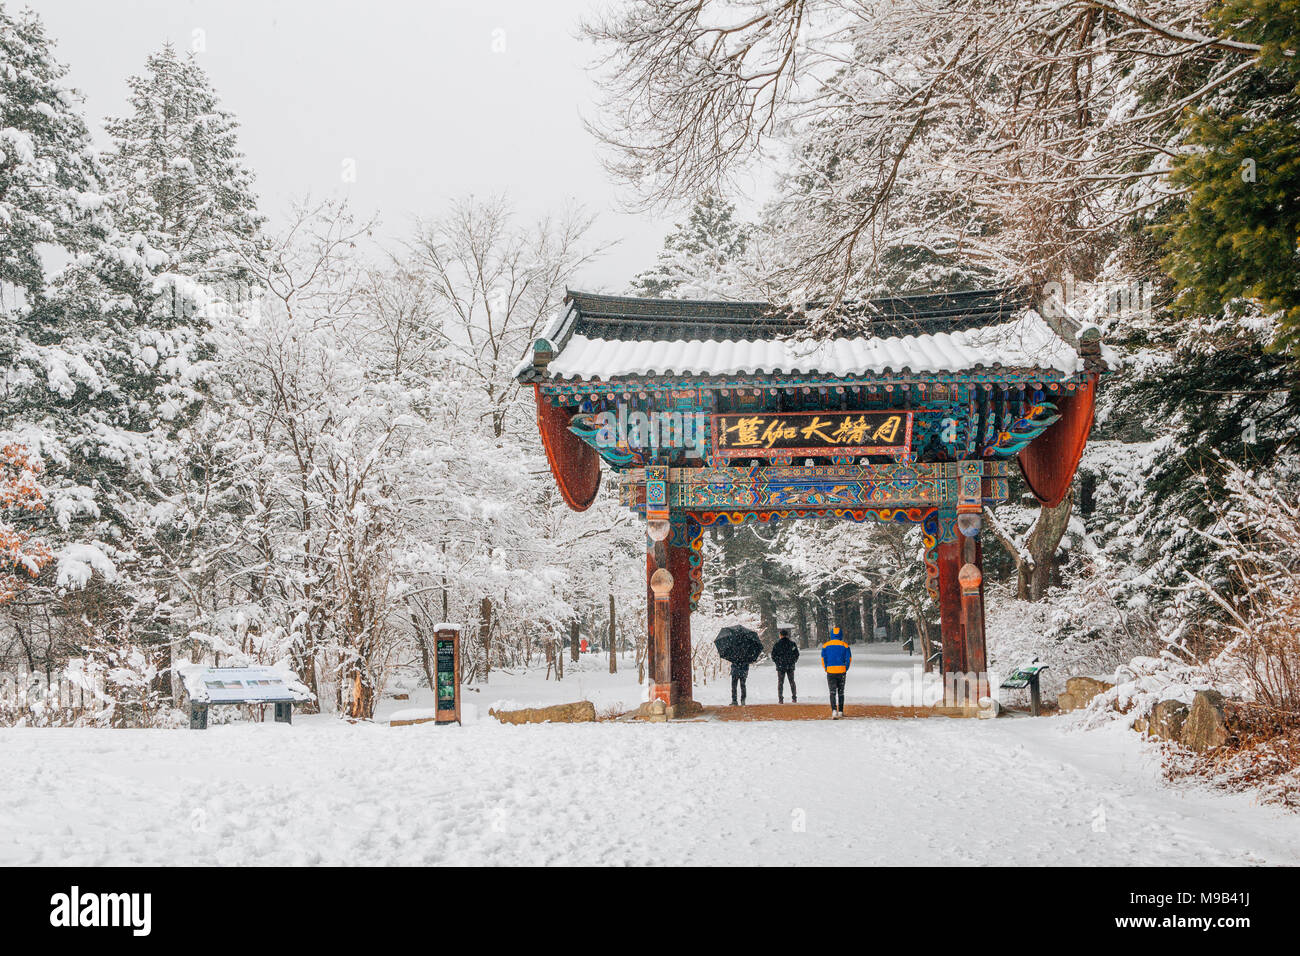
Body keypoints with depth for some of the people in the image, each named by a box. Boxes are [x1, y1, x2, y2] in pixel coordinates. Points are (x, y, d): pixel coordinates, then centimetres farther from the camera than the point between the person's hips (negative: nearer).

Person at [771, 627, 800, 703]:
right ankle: (794, 698, 13)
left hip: (780, 666, -2)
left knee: (780, 683, 3)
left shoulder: (777, 645, -5)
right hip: (791, 666, 2)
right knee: (792, 682, 13)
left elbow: (773, 656, -3)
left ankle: (780, 699, -2)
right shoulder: (792, 644, 1)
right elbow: (797, 655, 4)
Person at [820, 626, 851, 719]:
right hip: (842, 671, 1)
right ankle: (840, 712, 20)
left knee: (832, 692, 0)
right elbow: (849, 659, -2)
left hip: (830, 671, -1)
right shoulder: (844, 645, -1)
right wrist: (845, 669, 9)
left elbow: (823, 659, -1)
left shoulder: (826, 645, -1)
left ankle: (834, 710, -19)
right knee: (841, 692, 16)